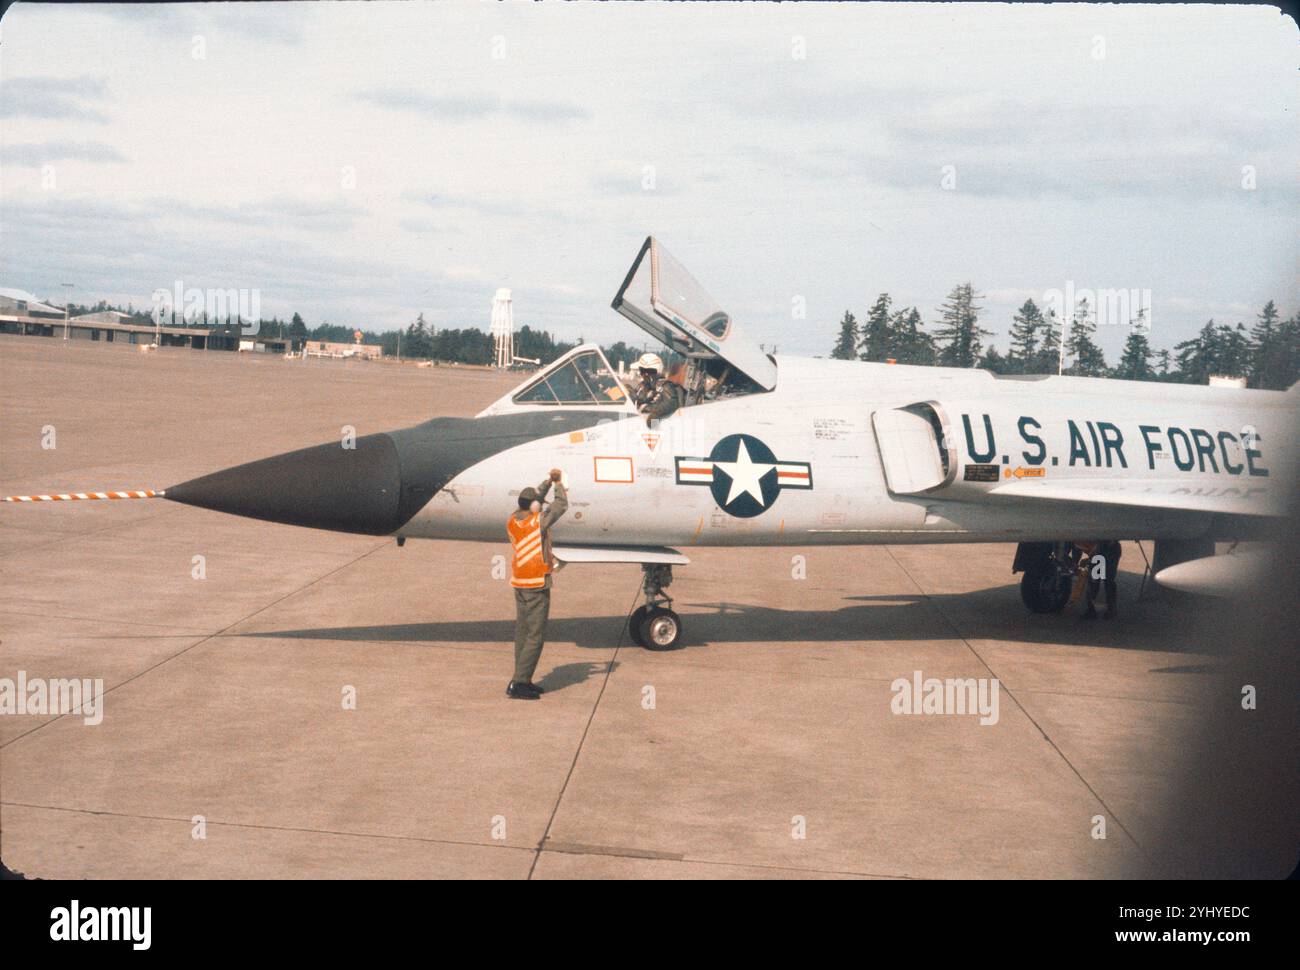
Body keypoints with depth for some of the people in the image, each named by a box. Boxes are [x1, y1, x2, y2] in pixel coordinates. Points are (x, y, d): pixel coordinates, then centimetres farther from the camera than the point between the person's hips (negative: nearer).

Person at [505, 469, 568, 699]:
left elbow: (534, 499, 20)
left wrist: (548, 481, 20)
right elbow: (561, 505, -4)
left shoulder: (512, 521, 3)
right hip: (536, 585, -8)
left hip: (519, 584, 8)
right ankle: (518, 683, -8)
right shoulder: (538, 522, -17)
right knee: (535, 636, -4)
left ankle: (523, 681, 19)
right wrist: (558, 483, 9)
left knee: (522, 633, 14)